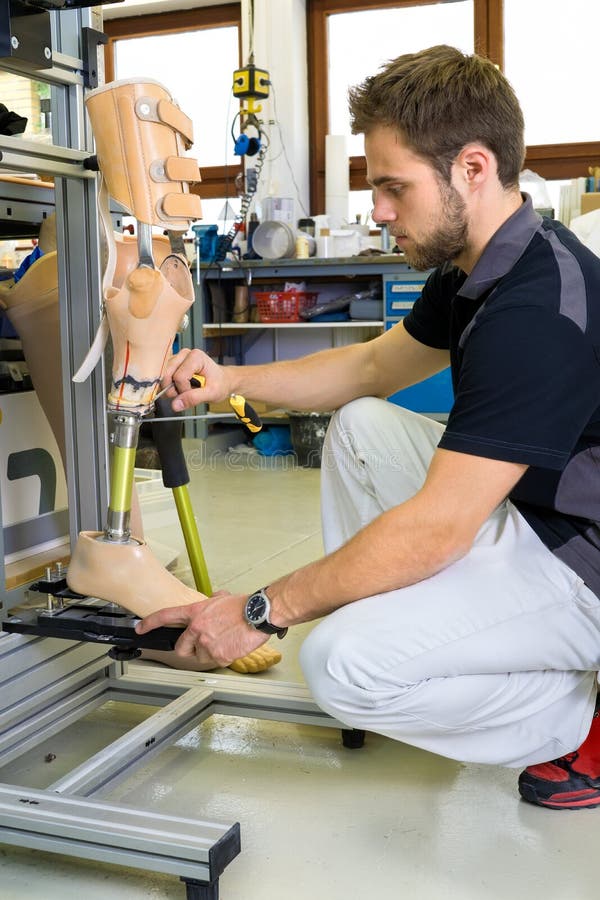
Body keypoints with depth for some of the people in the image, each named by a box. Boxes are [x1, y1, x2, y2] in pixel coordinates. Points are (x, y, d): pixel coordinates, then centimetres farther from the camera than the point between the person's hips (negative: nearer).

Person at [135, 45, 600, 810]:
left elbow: (435, 529, -29)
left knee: (343, 664, -23)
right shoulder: (474, 272, 3)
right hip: (516, 514, 10)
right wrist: (230, 380, 4)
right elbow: (375, 364, 17)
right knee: (360, 426, 13)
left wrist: (263, 611, -21)